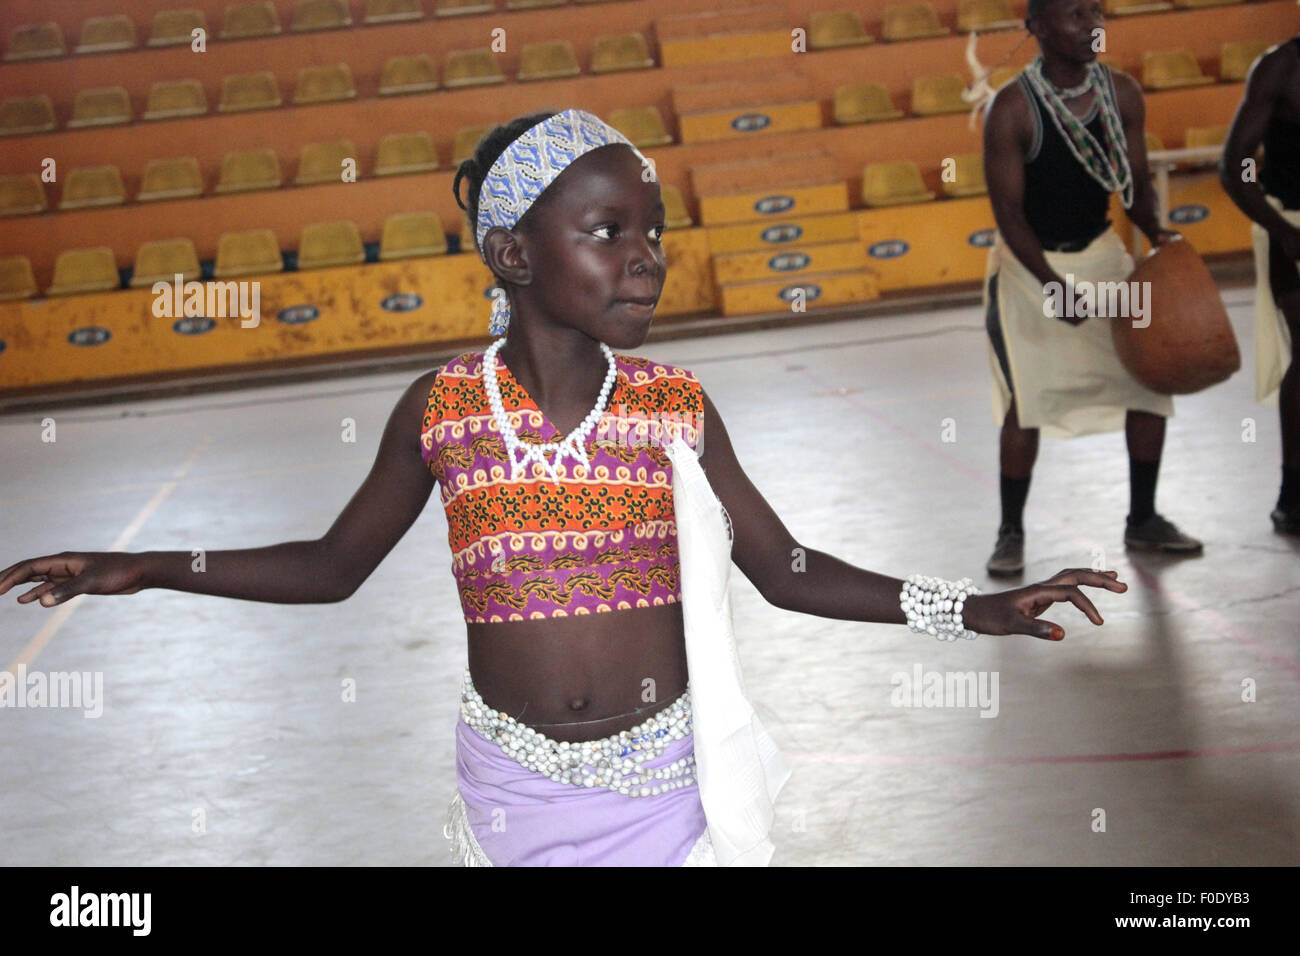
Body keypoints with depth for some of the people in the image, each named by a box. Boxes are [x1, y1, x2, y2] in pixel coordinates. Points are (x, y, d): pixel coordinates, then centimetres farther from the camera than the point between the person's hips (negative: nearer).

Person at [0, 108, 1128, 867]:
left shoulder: (676, 406, -5)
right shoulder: (441, 408, -5)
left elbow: (785, 569, 4)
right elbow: (333, 565, 8)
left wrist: (971, 609, -5)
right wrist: (146, 570, -1)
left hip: (663, 777, 0)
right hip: (514, 783, 0)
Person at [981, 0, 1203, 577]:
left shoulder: (1122, 94, -5)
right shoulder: (1012, 109, -20)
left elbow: (1135, 182, 4)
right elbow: (1009, 211, -19)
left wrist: (1154, 232, -17)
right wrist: (1055, 287, -27)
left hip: (1100, 254, 5)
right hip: (1028, 264, -5)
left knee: (1150, 380, 3)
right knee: (1025, 403, -6)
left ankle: (1142, 520, 19)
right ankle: (1011, 534, 10)